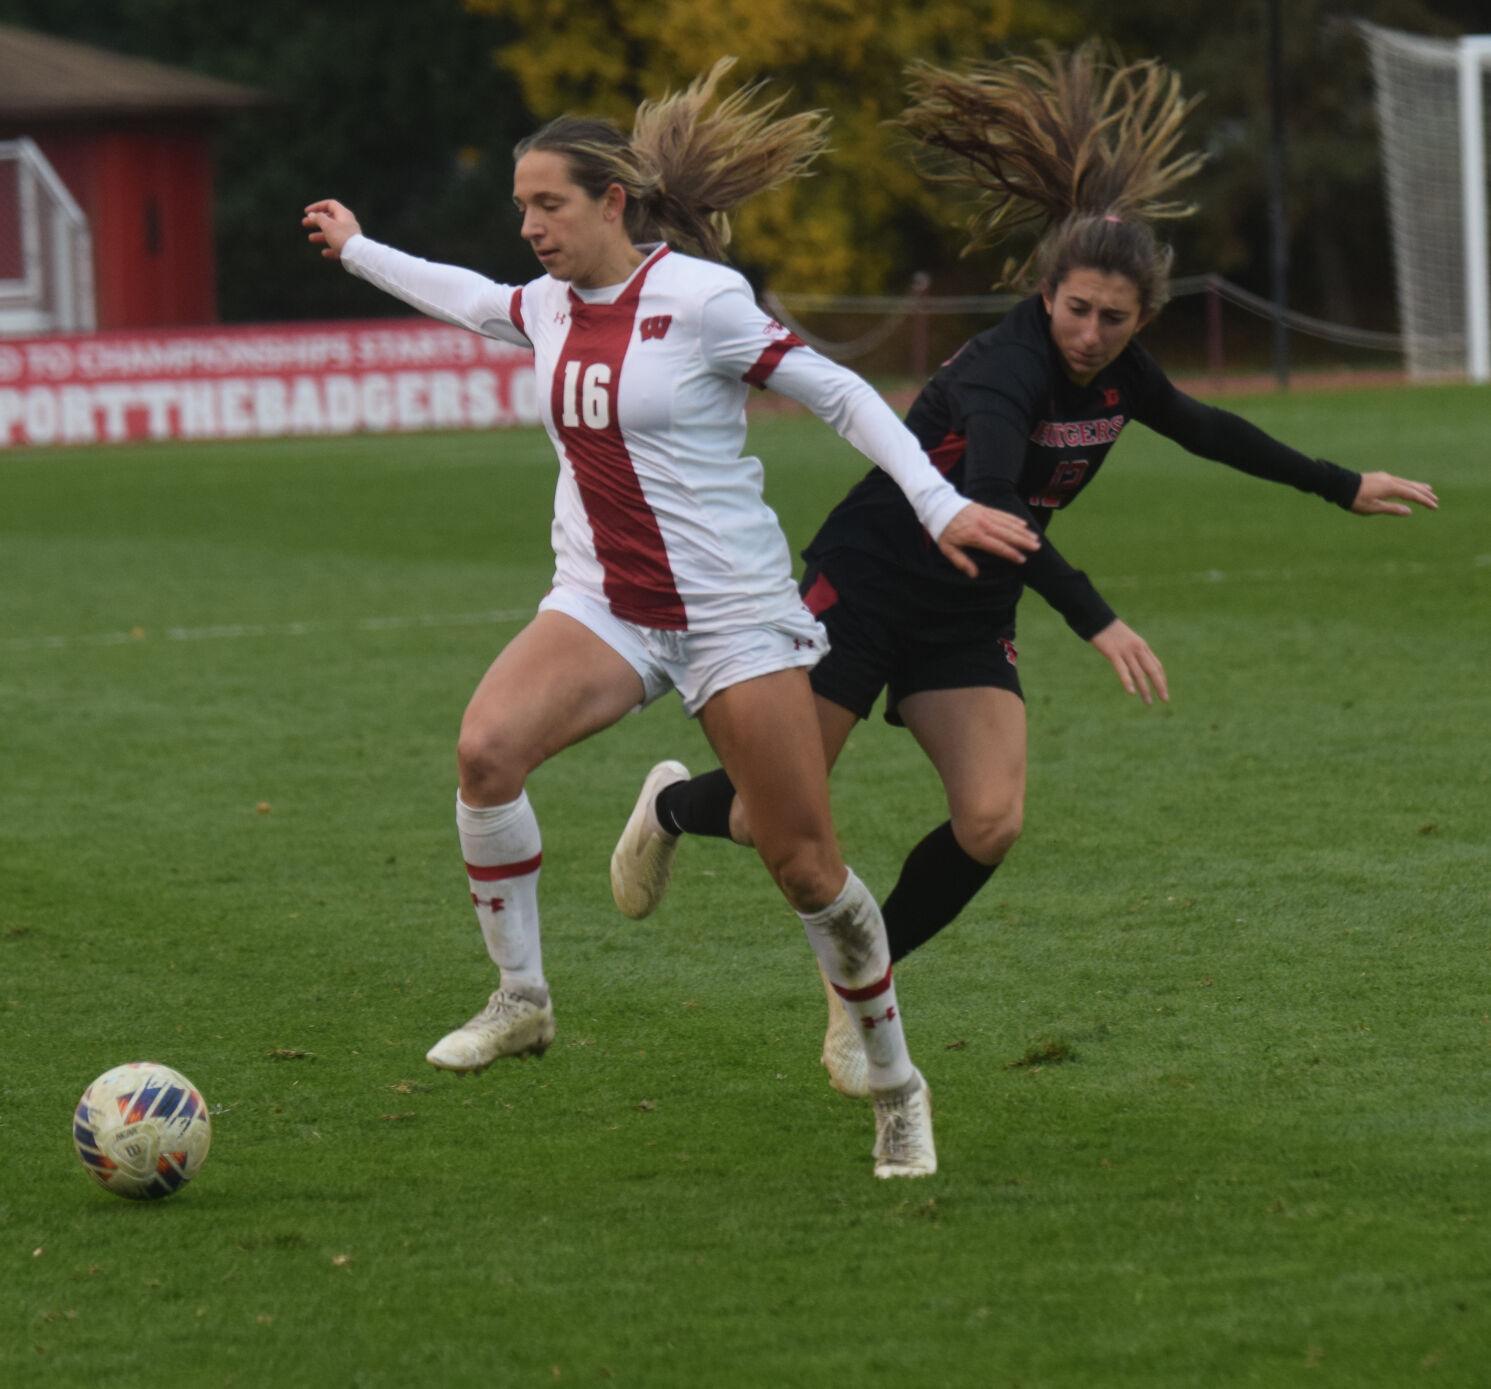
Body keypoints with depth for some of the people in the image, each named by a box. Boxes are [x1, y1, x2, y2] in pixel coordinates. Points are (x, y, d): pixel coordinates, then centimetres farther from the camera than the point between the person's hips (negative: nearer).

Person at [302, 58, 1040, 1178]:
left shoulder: (696, 297, -14)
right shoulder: (551, 307, 6)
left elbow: (836, 393, -9)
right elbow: (469, 299, 29)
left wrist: (941, 505, -16)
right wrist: (357, 249, 42)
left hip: (735, 609, -5)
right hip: (603, 605, 5)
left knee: (806, 865, -1)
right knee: (486, 748, -24)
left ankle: (897, 1086, 18)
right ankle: (521, 1001, -9)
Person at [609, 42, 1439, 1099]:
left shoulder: (1117, 371, -4)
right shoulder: (1006, 370, -28)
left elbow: (1201, 428, 18)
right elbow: (988, 505, -45)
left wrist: (1342, 487, 25)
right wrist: (1097, 623, -55)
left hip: (969, 618, 6)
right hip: (866, 584, -6)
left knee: (990, 823, -14)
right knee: (769, 821, -4)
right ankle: (674, 805, 33)